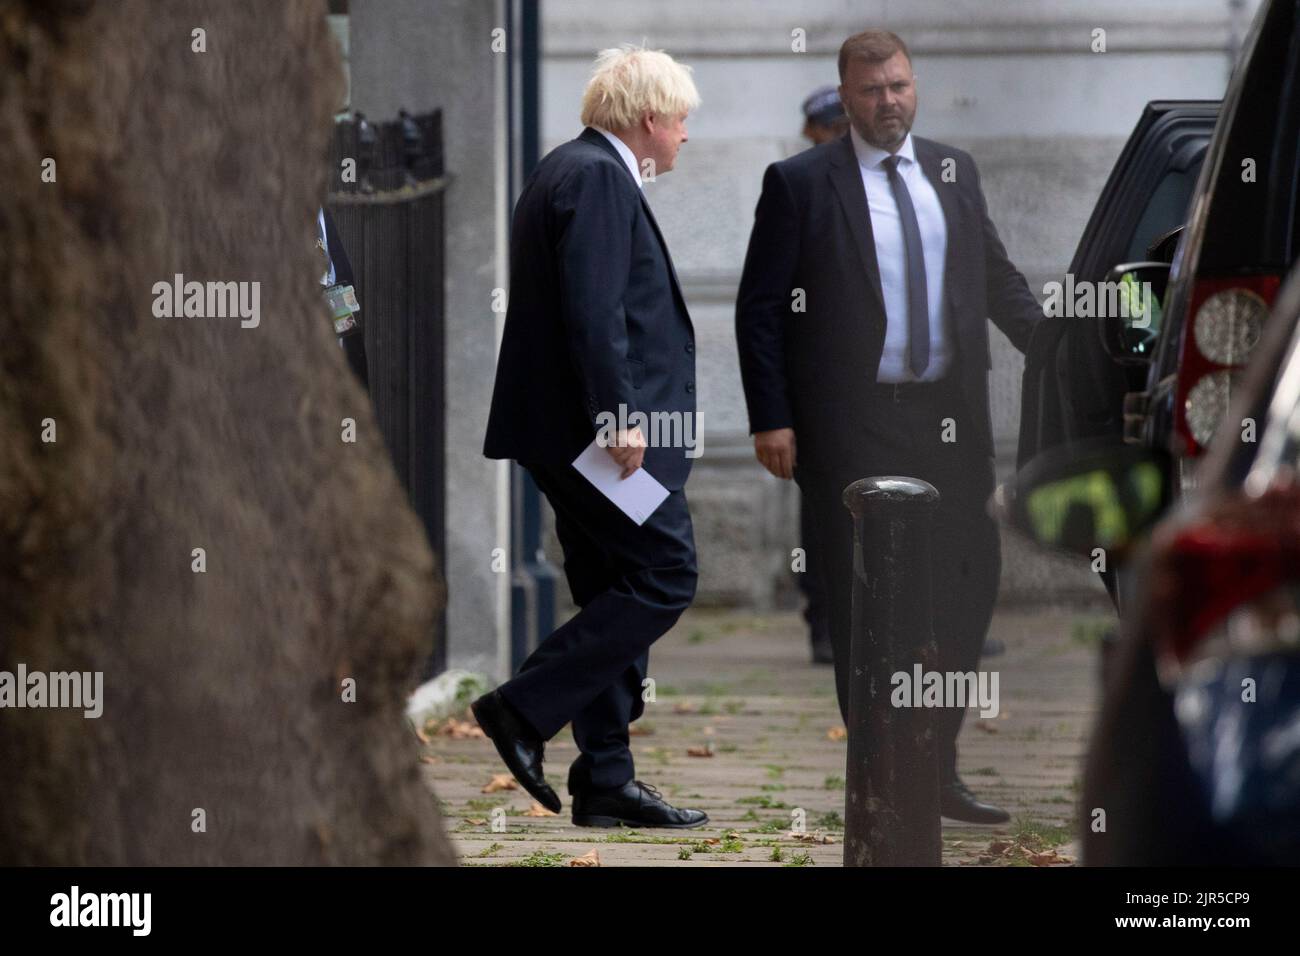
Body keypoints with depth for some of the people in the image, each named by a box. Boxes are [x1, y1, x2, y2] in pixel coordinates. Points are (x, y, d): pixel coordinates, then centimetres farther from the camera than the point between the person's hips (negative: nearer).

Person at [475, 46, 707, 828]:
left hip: (582, 433, 11)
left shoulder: (580, 172, 21)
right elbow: (594, 311, -22)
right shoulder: (597, 178, -13)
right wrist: (618, 416, -24)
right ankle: (525, 711, -9)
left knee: (617, 598, 11)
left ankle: (607, 783, 11)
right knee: (665, 576, -9)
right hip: (603, 428, -11)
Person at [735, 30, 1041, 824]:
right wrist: (771, 420, -9)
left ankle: (939, 772, 16)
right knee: (865, 601, -1)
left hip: (949, 421, 5)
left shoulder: (954, 173, 12)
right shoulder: (799, 184, -2)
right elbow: (760, 310, -2)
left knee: (967, 587, 4)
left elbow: (998, 278, 17)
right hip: (851, 424, -4)